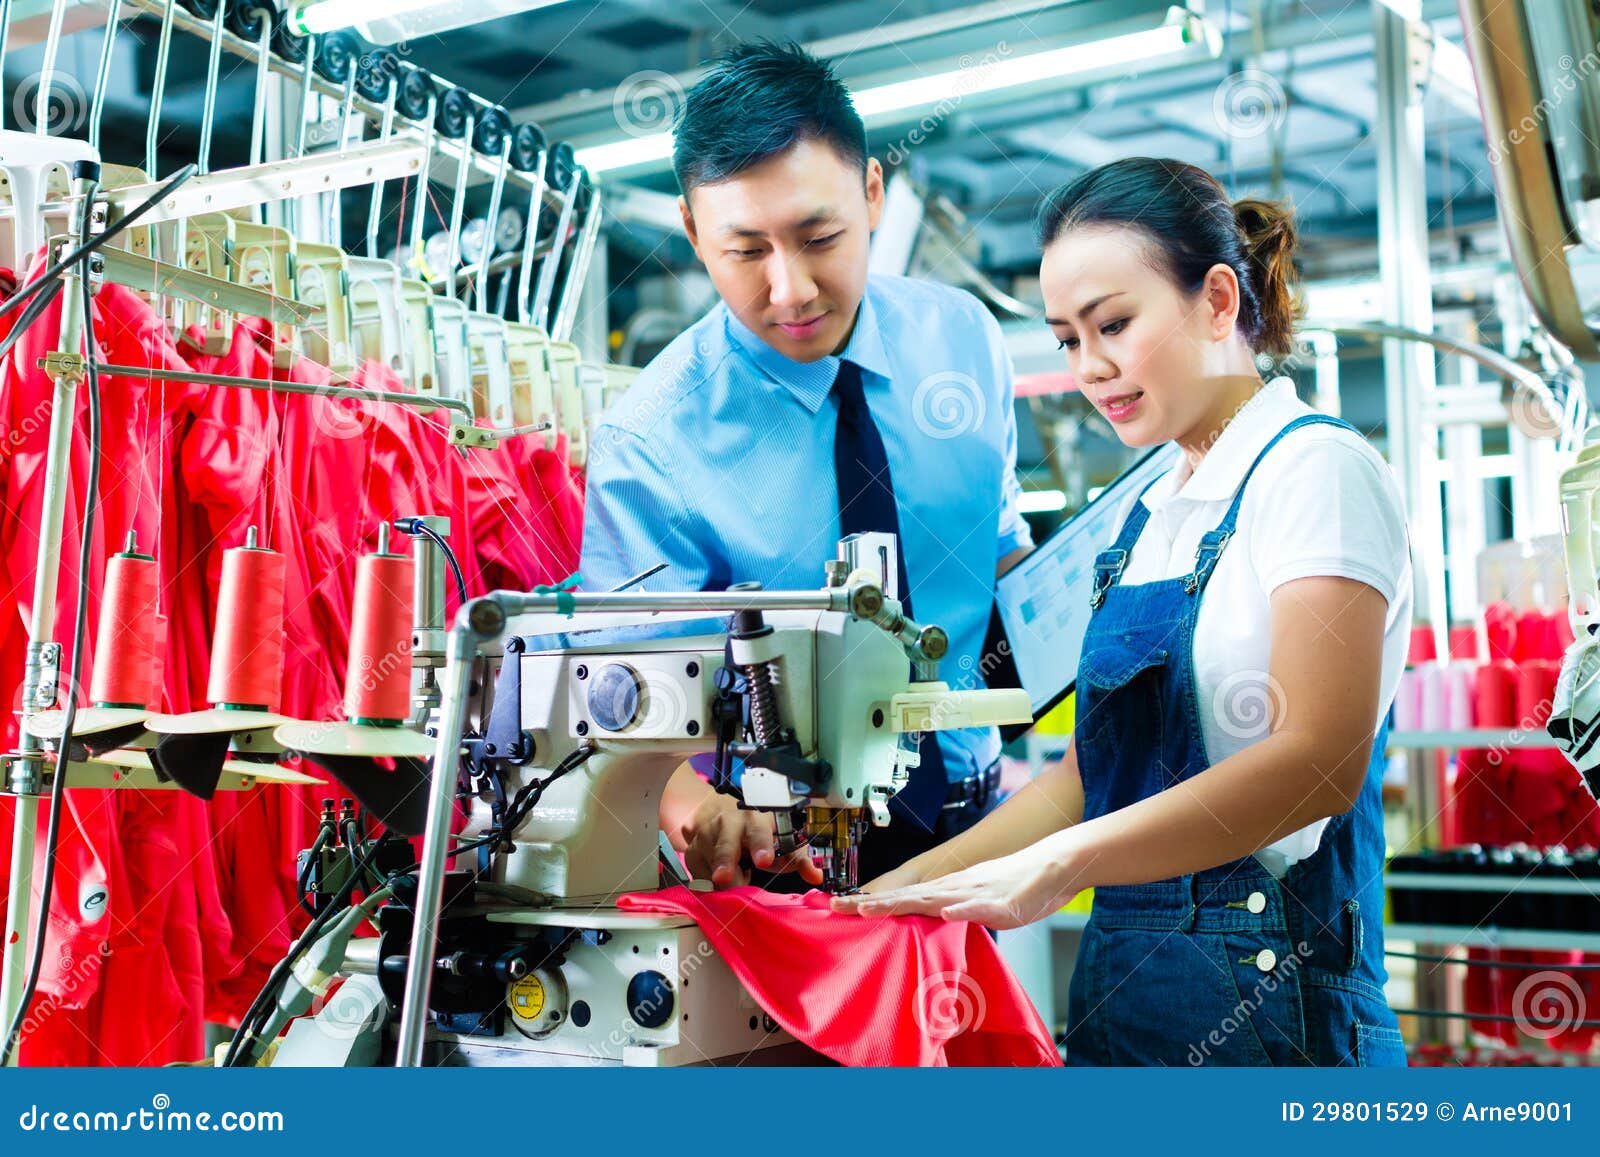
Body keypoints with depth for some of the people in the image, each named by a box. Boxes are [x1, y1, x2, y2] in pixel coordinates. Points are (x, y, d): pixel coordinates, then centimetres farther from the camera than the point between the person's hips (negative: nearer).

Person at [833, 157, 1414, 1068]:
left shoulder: (1317, 470, -9)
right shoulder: (1152, 518, 15)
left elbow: (1319, 758, -22)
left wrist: (1056, 867, -29)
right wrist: (902, 889, 4)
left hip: (1264, 994, -7)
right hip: (1120, 983, 7)